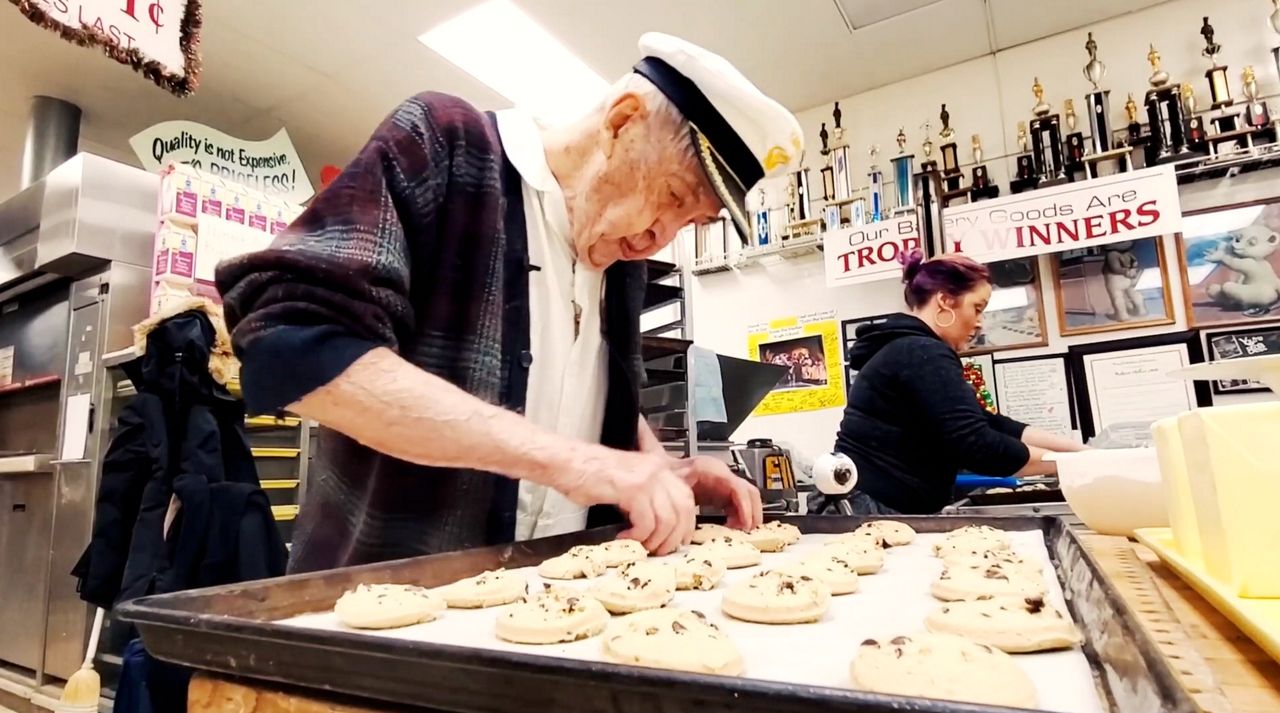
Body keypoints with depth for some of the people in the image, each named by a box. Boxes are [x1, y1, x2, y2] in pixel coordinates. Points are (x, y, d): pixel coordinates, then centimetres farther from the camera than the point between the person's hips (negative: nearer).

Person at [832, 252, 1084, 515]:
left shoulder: (906, 350, 16)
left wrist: (1077, 448, 11)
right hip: (872, 511, -10)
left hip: (882, 510, 10)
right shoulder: (924, 355, -15)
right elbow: (978, 447, -20)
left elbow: (985, 425, 15)